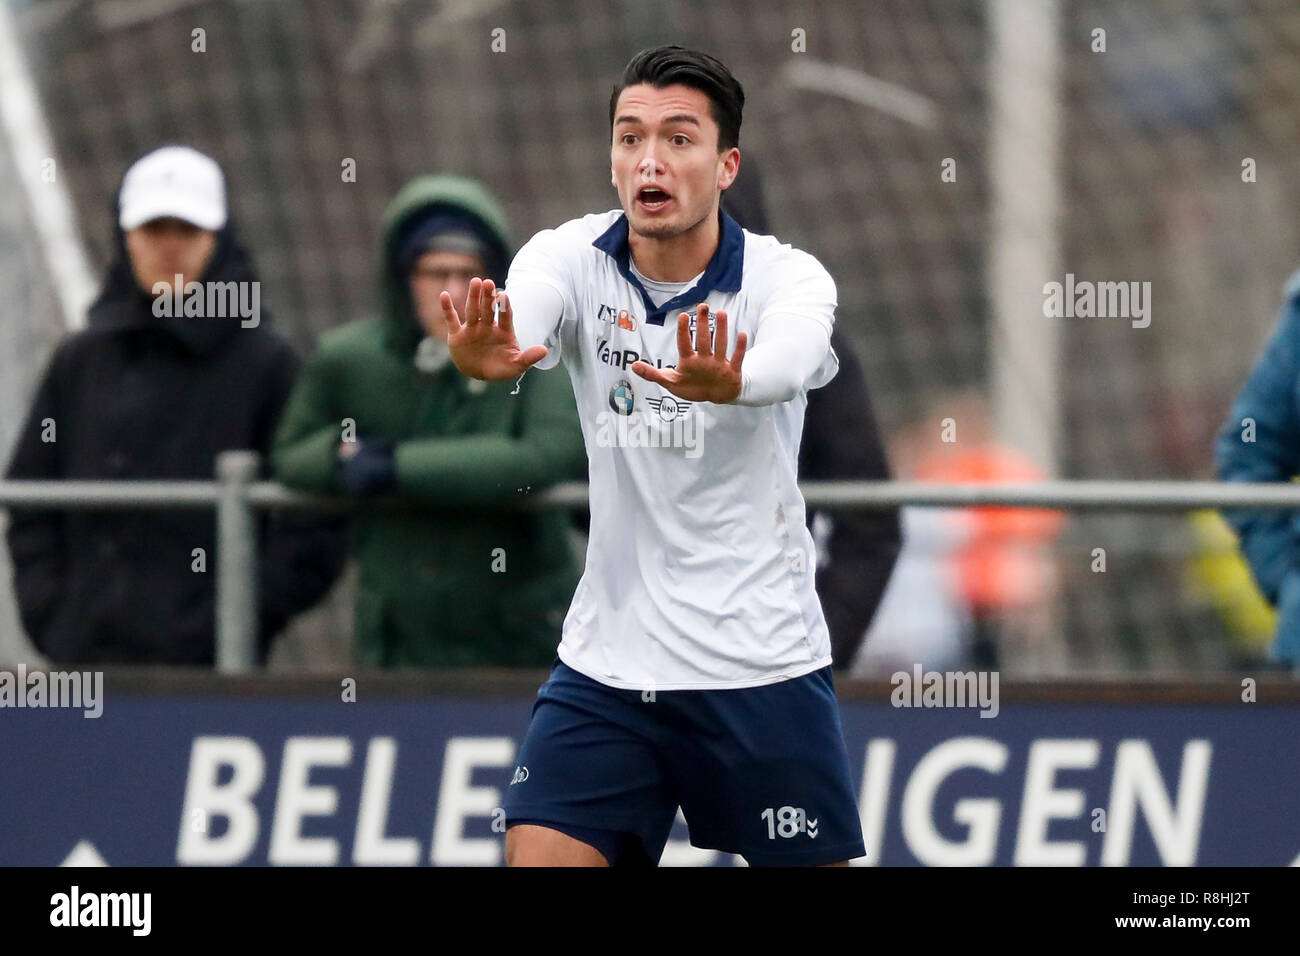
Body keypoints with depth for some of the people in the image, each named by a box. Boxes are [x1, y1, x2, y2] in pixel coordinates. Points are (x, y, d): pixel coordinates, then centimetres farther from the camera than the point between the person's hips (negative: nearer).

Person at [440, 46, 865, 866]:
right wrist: (486, 355, -54)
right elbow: (525, 309, -28)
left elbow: (789, 358, -35)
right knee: (538, 859, -7)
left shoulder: (787, 277, -12)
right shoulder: (571, 259, -5)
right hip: (605, 666, 2)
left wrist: (728, 383, -59)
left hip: (763, 669, -2)